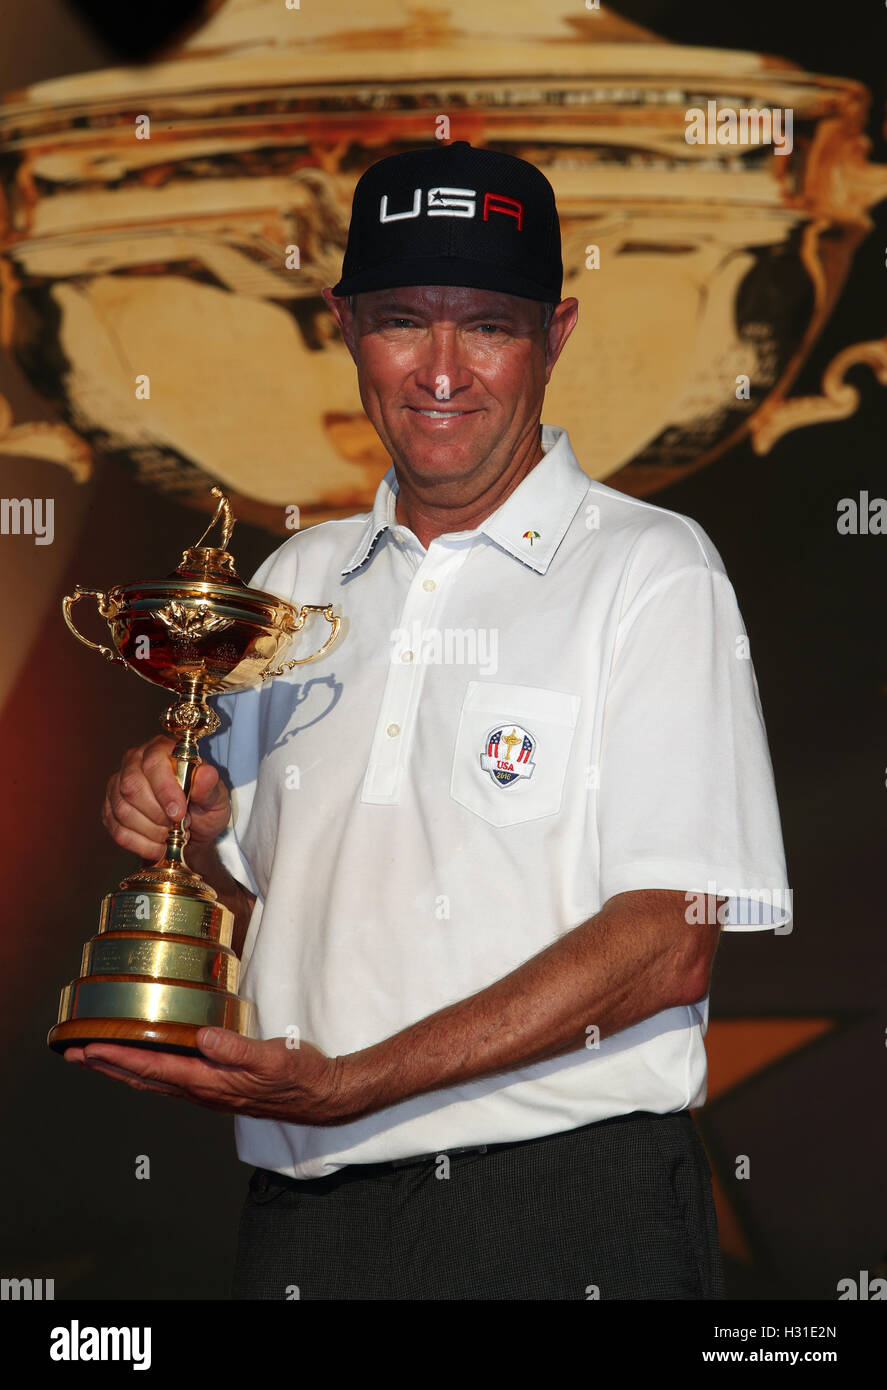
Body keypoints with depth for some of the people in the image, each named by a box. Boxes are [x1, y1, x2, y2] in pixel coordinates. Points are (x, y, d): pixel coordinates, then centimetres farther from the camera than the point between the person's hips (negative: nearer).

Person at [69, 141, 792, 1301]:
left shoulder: (650, 572, -5)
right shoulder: (295, 581, 12)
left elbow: (668, 945, -14)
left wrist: (349, 1085, -20)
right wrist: (194, 836, -4)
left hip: (563, 1215, -4)